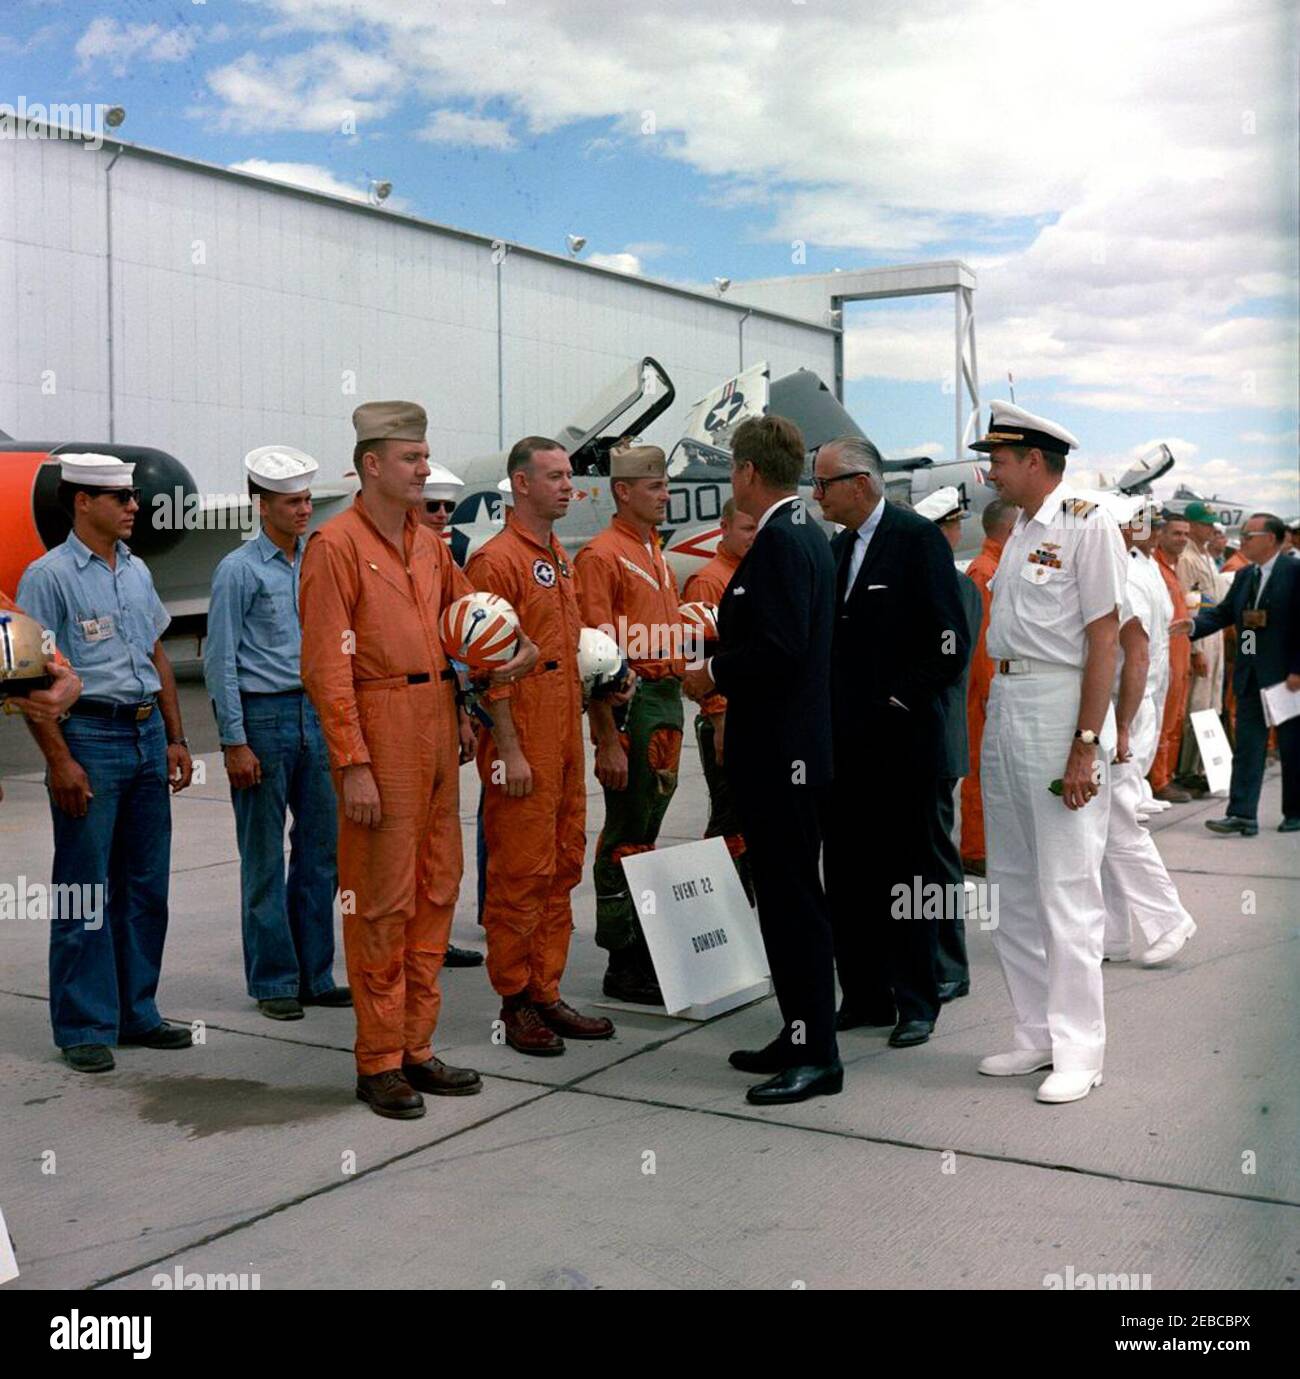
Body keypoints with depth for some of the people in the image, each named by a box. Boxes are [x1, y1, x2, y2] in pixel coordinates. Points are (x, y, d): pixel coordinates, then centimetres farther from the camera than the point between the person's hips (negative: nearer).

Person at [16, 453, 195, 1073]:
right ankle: (84, 1028, 11)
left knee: (145, 885, 11)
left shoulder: (136, 571, 13)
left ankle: (137, 1013, 23)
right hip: (89, 736, -7)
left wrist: (175, 738, 14)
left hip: (147, 735, 7)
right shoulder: (49, 576, -7)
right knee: (85, 894, 0)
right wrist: (60, 760, -16)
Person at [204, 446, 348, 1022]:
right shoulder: (239, 570, -5)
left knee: (321, 852, 8)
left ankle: (315, 975, 18)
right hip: (263, 717, -5)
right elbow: (220, 661, -7)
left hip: (316, 715, 5)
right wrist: (235, 743, -11)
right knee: (265, 860, 2)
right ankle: (274, 982, 12)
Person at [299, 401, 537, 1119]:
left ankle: (416, 1048, 22)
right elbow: (326, 665, -14)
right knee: (382, 899, -2)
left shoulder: (428, 542, 14)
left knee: (436, 890, 11)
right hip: (380, 727, -8)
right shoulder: (336, 544, -9)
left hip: (436, 723, 8)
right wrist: (353, 765, -19)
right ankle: (379, 1064, 10)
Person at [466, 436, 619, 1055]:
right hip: (523, 739, -9)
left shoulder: (560, 558, 17)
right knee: (521, 871, -2)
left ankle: (546, 994, 21)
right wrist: (509, 749, -18)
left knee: (563, 866, 12)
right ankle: (516, 1005, 9)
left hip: (566, 736, 9)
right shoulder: (497, 559, -10)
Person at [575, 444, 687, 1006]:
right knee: (627, 833, -2)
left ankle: (646, 946, 22)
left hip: (669, 698, 8)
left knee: (647, 831, 13)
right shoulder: (602, 554, -9)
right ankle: (623, 964, 5)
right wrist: (608, 741, -19)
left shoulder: (656, 554, 18)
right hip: (630, 700, -8)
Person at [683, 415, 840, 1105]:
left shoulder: (779, 540, -16)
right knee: (790, 897, 15)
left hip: (779, 754, -11)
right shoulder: (806, 533, 15)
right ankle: (801, 1036, 25)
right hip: (790, 745, 11)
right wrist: (725, 671, 16)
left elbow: (780, 647, -25)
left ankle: (816, 1056, 3)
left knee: (792, 900, -4)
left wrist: (713, 674, -10)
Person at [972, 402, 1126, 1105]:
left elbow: (1103, 641, -14)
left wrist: (1086, 744, -18)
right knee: (1011, 887, 12)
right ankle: (1037, 1037, 23)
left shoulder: (1087, 524, -9)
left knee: (1065, 889, -5)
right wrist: (994, 723, 12)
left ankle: (1079, 1051, 6)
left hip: (1060, 704, -9)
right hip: (1004, 705, 9)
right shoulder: (1019, 531, 16)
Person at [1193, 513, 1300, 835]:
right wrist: (1191, 627, -9)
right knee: (1247, 747, 2)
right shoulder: (1244, 576, 11)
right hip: (1250, 675, 6)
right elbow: (1224, 613, 9)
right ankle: (1242, 815, 1)